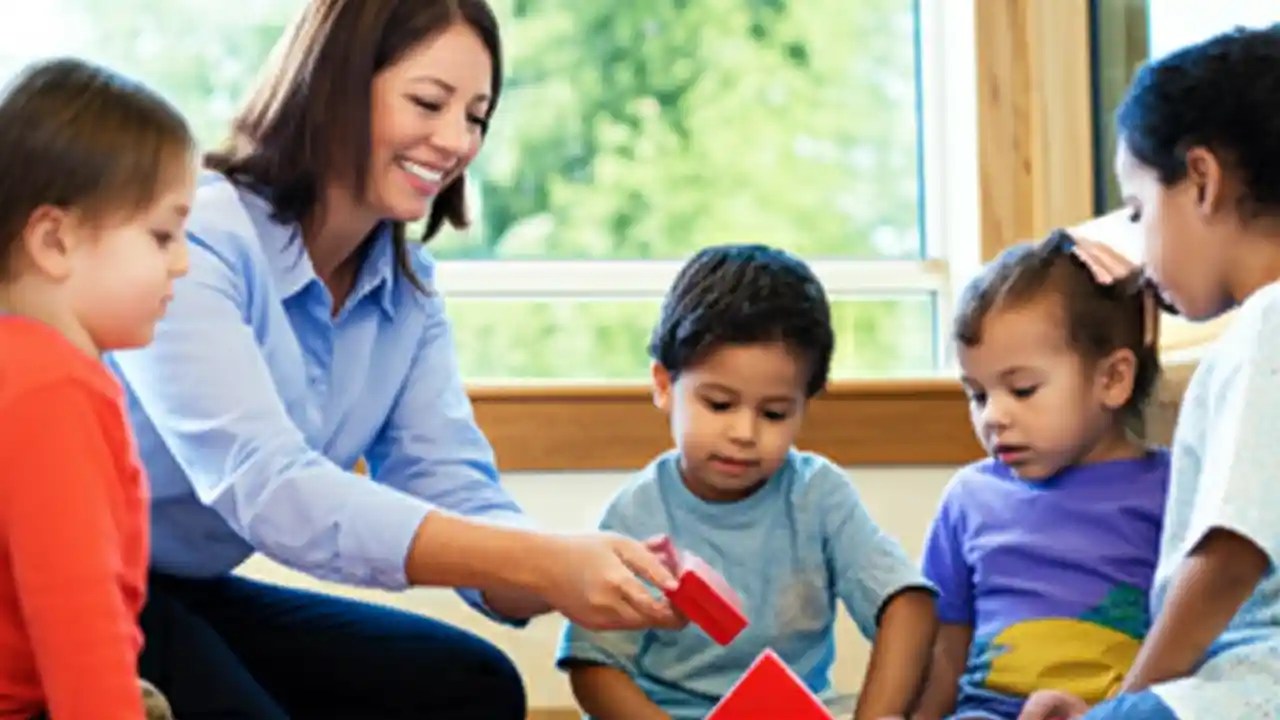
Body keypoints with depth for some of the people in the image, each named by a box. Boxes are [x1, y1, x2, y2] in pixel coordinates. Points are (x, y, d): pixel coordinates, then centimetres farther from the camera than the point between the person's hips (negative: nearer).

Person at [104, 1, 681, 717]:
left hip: (197, 596, 7)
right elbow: (265, 487, -33)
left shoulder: (408, 290, 3)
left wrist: (580, 574, -30)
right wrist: (545, 564, -41)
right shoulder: (189, 240, -22)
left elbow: (457, 499, -8)